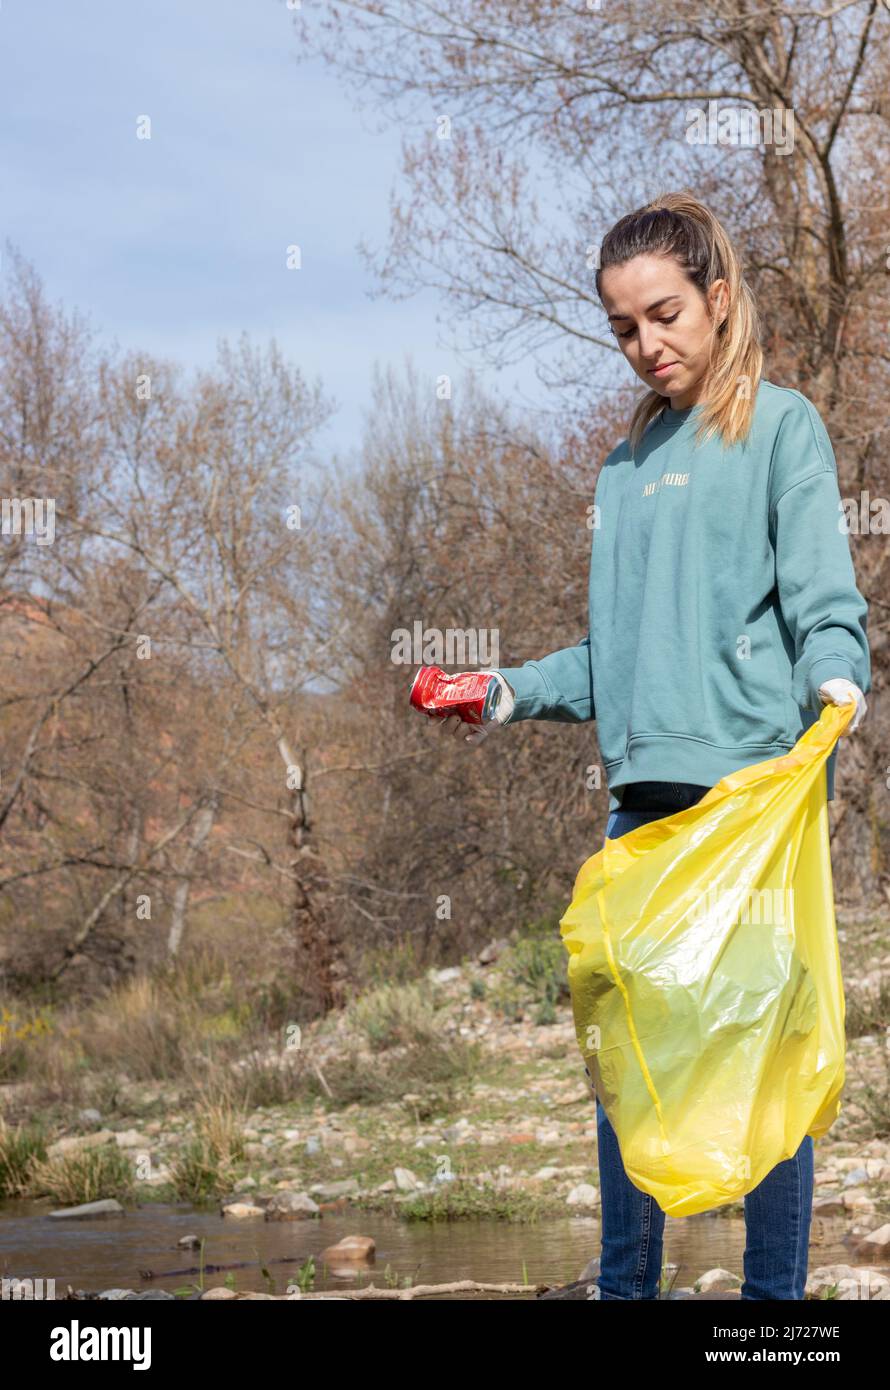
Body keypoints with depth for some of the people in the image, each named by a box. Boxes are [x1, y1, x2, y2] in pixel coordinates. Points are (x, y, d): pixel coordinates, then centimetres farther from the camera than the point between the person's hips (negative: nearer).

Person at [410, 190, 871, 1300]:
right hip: (644, 790, 6)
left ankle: (775, 1292, 4)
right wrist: (514, 693, 14)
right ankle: (625, 1282, 17)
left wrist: (835, 678, -27)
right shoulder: (629, 461, 22)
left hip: (754, 780, -6)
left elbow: (823, 598, -7)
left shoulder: (780, 426, 3)